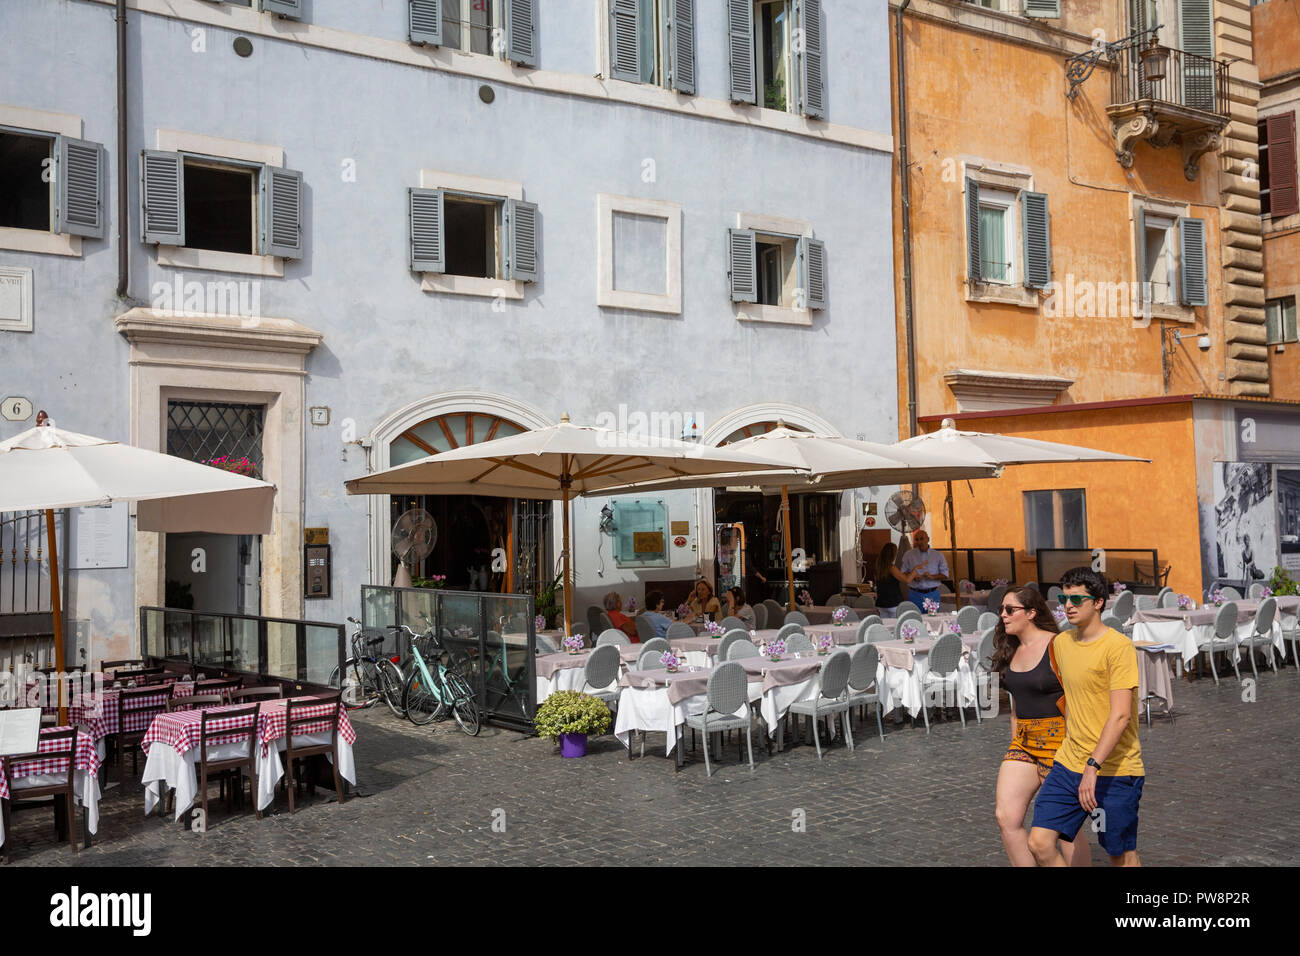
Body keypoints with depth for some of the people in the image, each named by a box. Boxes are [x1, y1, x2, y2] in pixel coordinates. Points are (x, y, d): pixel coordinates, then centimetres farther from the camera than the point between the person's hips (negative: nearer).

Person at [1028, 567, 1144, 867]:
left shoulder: (1119, 646, -13)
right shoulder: (1061, 642, 9)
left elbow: (1121, 715, -20)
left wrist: (1093, 766, -26)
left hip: (1115, 770, -6)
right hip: (1068, 764, 6)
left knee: (1122, 855, 5)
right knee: (1039, 842, -4)